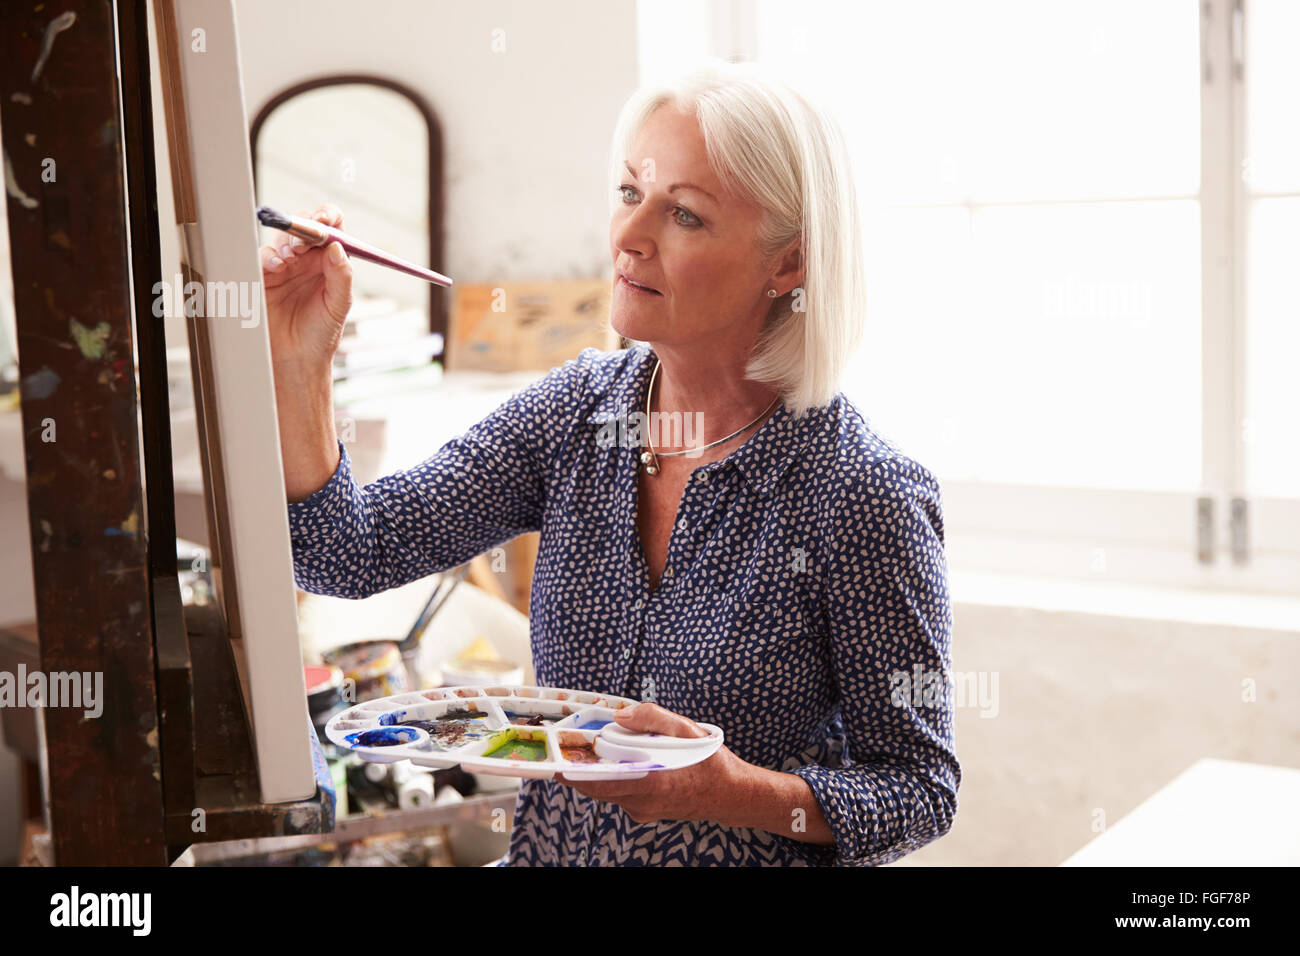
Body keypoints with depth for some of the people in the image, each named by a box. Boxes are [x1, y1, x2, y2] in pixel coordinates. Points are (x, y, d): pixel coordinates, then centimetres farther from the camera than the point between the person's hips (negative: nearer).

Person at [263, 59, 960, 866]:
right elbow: (352, 555, -4)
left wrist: (737, 791, -24)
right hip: (554, 846, 4)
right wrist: (301, 366, -15)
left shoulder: (866, 496, -16)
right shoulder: (578, 412, -1)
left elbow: (922, 790, -9)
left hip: (754, 854, -4)